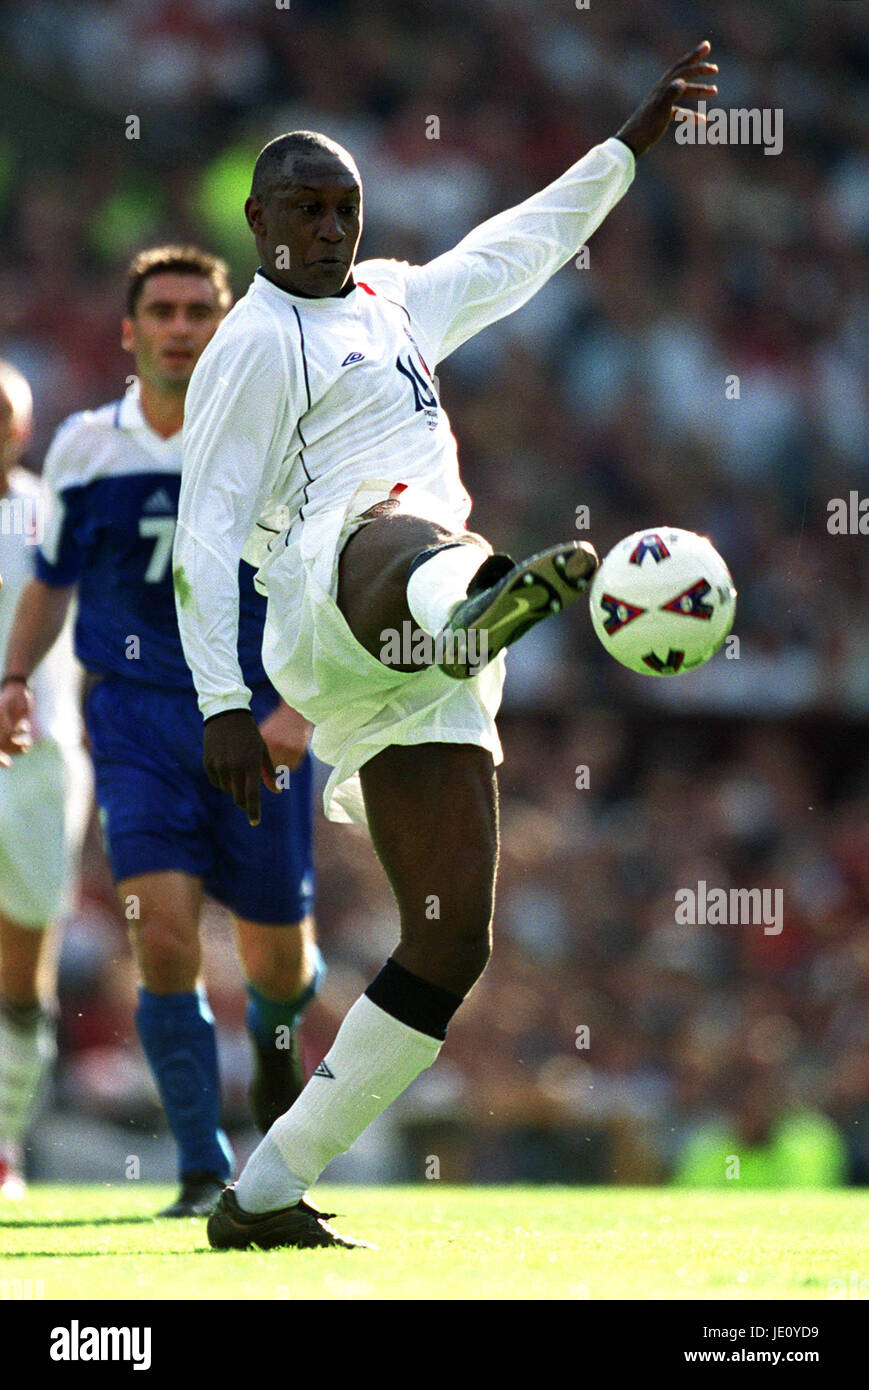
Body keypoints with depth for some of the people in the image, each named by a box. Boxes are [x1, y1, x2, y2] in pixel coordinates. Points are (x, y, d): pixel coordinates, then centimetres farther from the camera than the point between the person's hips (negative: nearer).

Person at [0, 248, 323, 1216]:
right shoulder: (83, 449, 3)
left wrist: (302, 708, -17)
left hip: (256, 724, 0)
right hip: (137, 717, 0)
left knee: (277, 962, 7)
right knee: (164, 935, -17)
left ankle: (275, 1035, 46)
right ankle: (204, 1172, -9)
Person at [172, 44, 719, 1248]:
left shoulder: (389, 304, 30)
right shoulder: (254, 346, 5)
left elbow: (519, 247, 43)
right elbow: (205, 531, -2)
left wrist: (635, 140, 44)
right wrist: (222, 703, -11)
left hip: (412, 680, 8)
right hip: (330, 586, -8)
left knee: (452, 942, -2)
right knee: (403, 533, -45)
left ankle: (267, 1193, 3)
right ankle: (484, 599, -86)